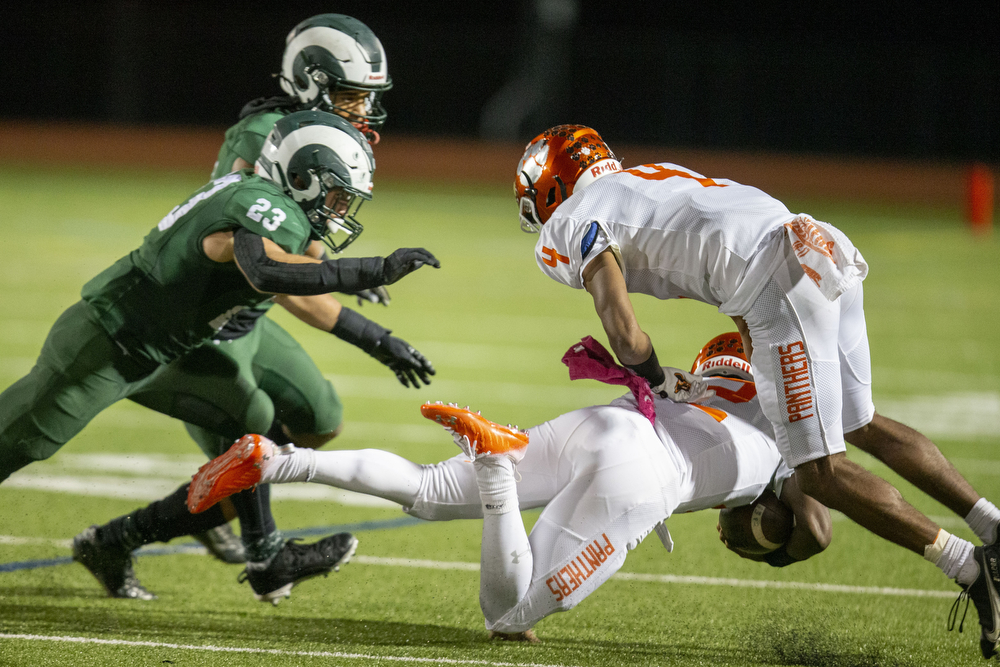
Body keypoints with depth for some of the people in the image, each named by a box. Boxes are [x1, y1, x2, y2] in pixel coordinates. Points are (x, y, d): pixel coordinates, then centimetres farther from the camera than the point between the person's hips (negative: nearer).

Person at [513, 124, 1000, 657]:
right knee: (860, 425, 24)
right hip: (828, 253, 9)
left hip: (780, 284, -9)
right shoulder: (651, 179, 32)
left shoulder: (575, 225, 7)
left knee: (819, 471, -3)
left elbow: (625, 337, -4)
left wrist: (660, 382, 17)